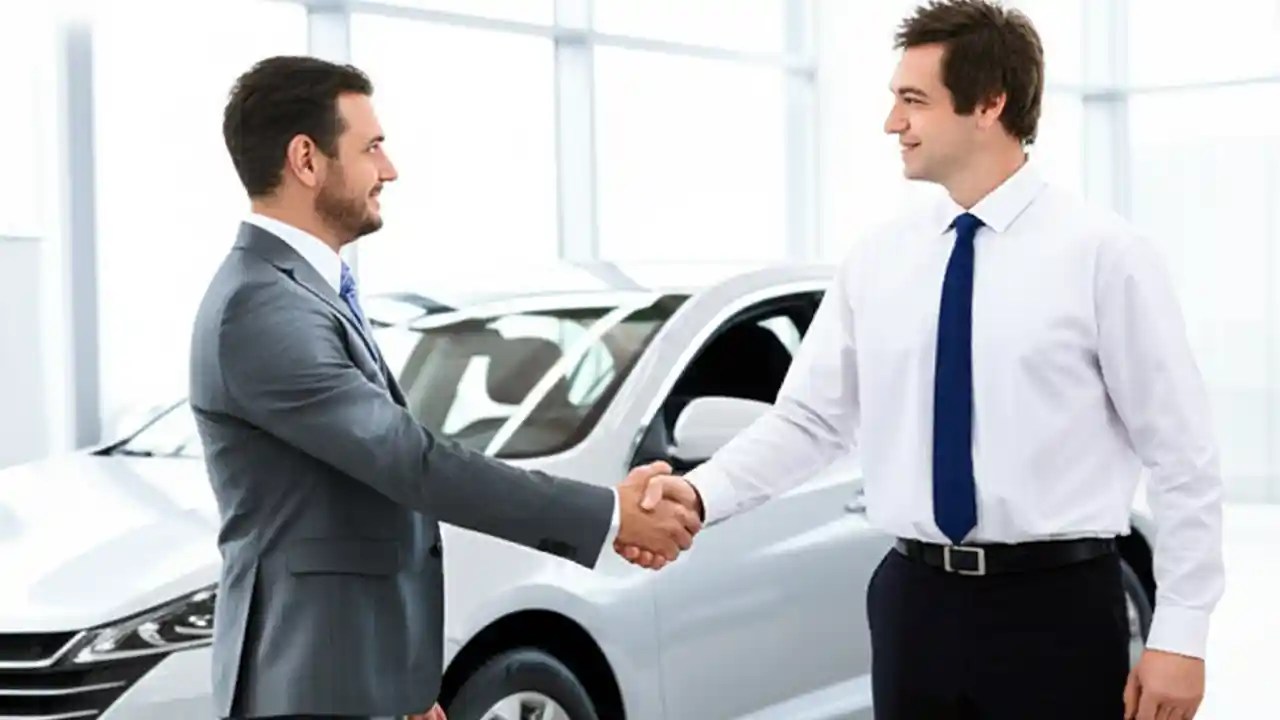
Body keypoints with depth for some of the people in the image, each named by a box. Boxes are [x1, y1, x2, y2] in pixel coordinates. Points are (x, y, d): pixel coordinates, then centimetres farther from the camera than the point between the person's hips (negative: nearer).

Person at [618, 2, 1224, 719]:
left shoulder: (1103, 252, -6)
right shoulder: (876, 262, 6)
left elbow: (1183, 455, -6)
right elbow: (806, 420, 5)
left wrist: (1180, 634, -10)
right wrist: (698, 494, -12)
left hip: (1056, 608, -4)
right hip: (915, 603, 4)